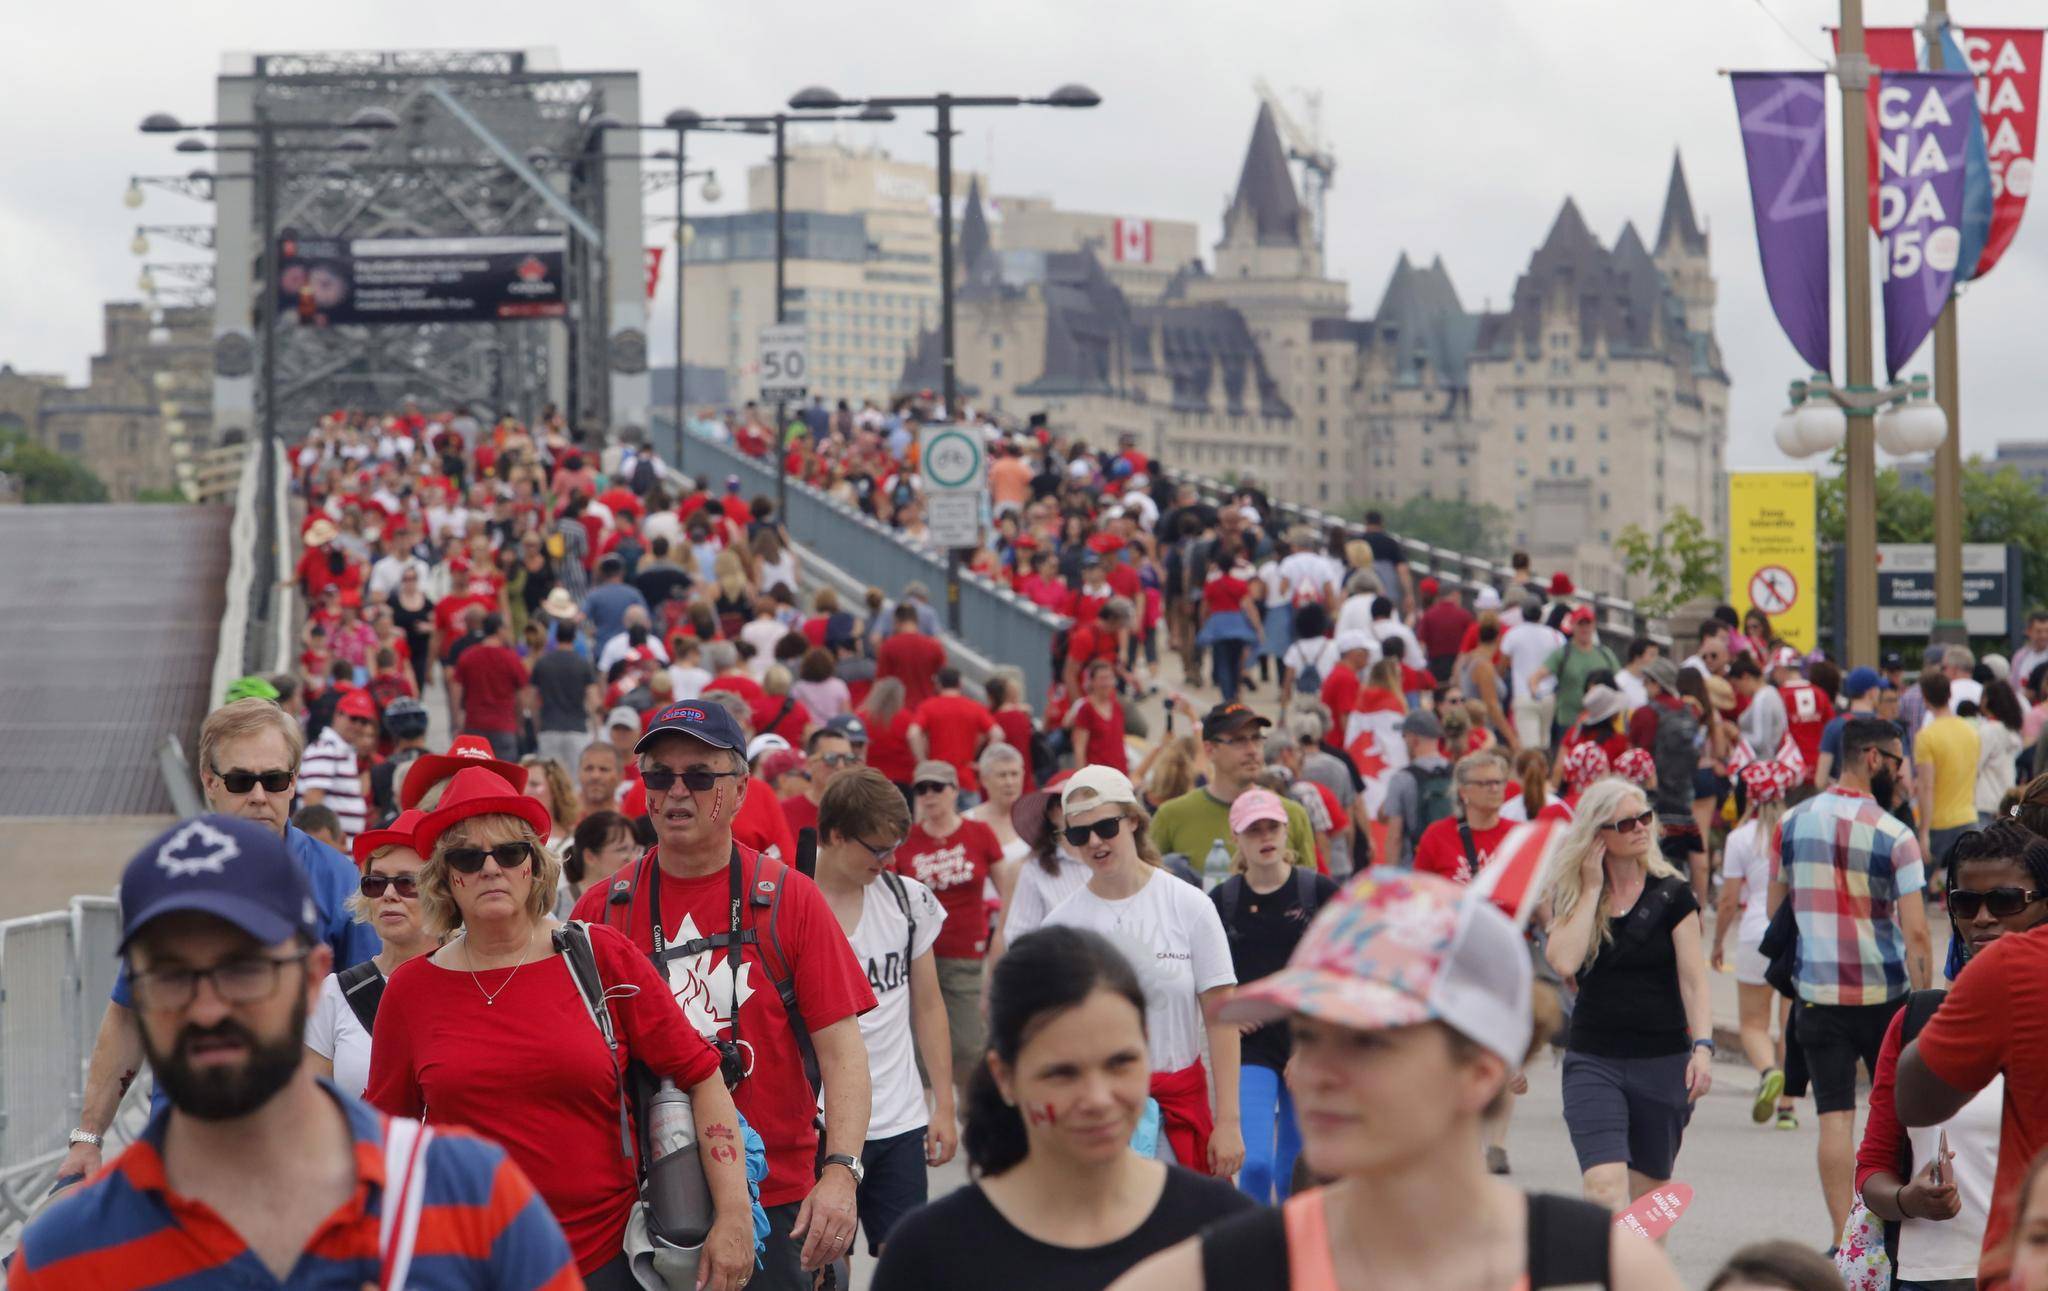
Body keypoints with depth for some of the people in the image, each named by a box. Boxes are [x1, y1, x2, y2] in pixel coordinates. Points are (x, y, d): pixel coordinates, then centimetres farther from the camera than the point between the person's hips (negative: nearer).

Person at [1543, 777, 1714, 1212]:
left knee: (1647, 1197, 9)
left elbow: (1693, 978, -2)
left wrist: (1702, 1046, -15)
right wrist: (1592, 890, -7)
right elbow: (1564, 961, -13)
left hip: (1663, 1061, 0)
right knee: (1605, 1188, -18)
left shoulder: (1671, 894, 1)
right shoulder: (1571, 898, 5)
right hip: (1593, 1060, 0)